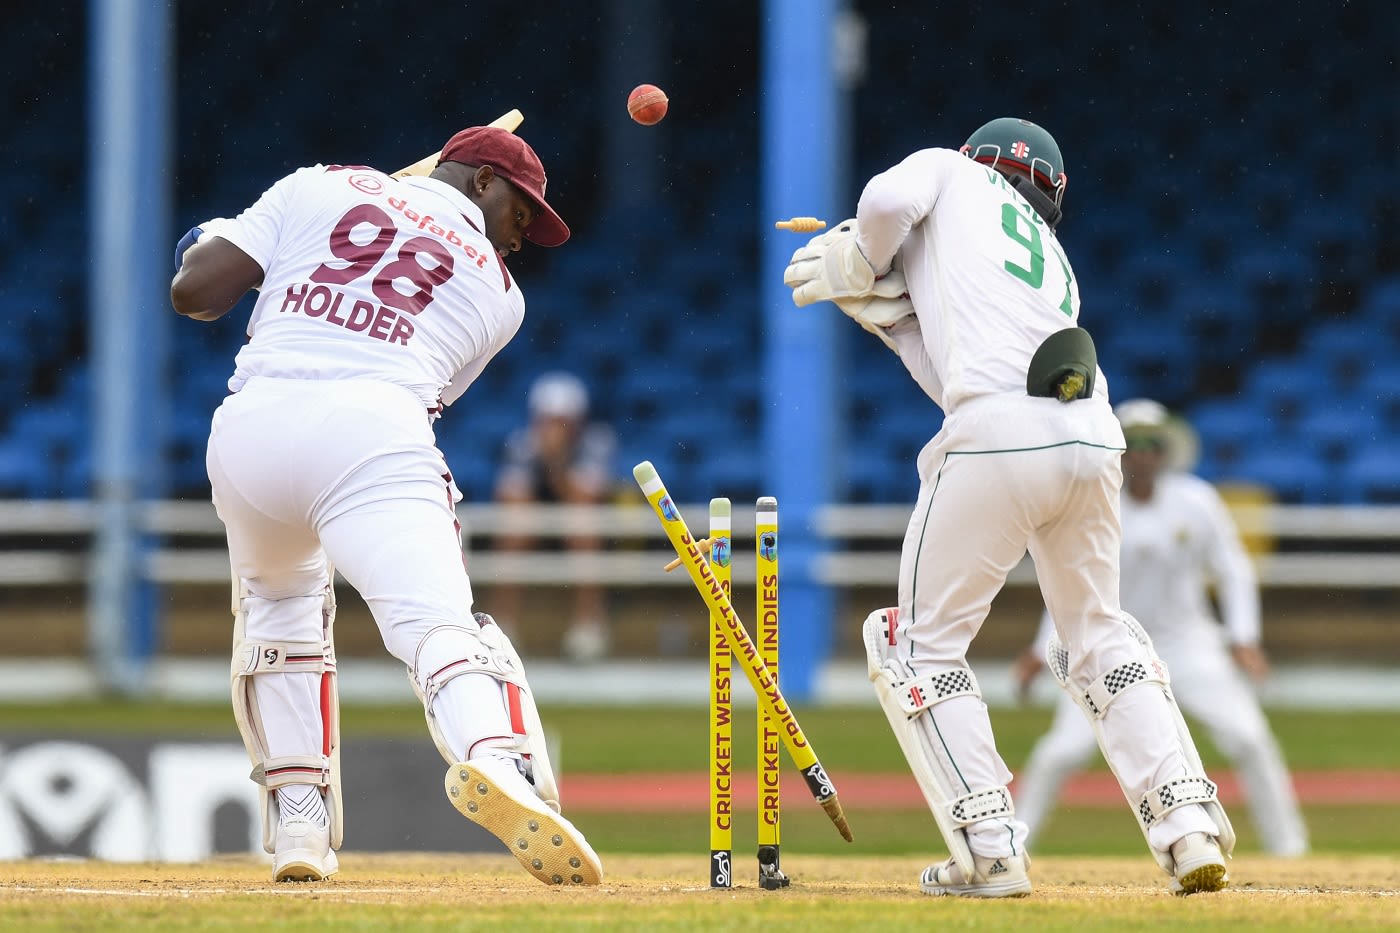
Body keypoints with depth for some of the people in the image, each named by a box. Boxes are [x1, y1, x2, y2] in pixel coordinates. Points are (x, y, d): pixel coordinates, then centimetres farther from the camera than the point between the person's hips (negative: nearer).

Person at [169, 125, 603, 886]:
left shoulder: (318, 188, 21)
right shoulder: (498, 290, 23)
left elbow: (195, 291, 12)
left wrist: (211, 246, 35)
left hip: (251, 423, 2)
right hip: (374, 436, -2)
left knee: (279, 603, 28)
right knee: (439, 622, -15)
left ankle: (298, 821, 18)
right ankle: (502, 762, -48)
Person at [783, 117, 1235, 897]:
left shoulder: (954, 174, 21)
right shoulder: (1056, 267, 34)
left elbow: (888, 200, -2)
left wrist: (863, 268, 16)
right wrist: (887, 310, 26)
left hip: (999, 437, -6)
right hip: (1092, 442, 6)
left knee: (922, 646, 8)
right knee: (1100, 637, 23)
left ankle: (991, 850, -1)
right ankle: (1190, 828, 9)